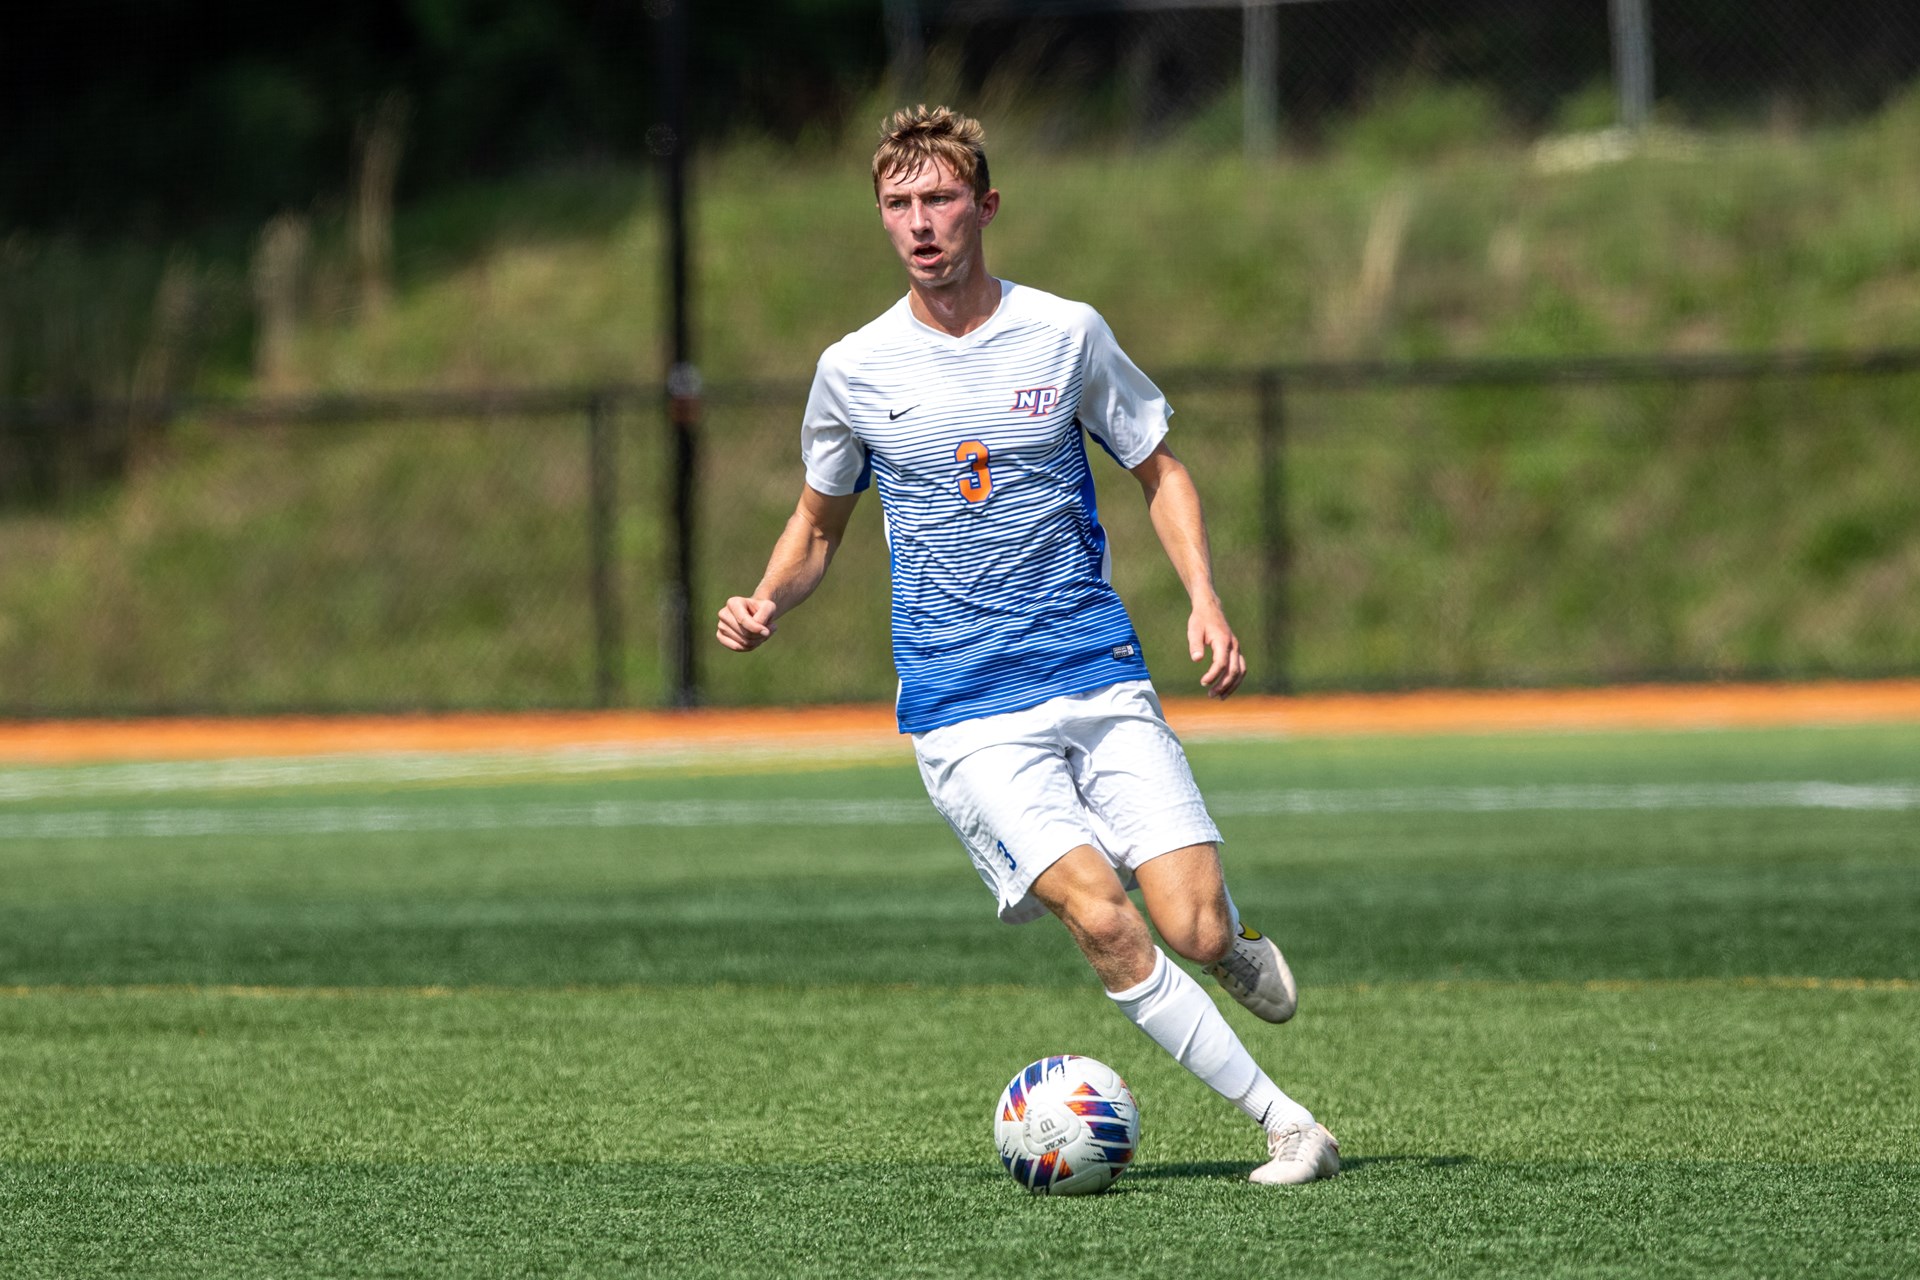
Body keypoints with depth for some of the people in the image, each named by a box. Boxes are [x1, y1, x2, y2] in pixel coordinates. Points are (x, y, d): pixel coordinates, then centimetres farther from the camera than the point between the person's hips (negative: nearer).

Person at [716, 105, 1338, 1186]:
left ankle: (1240, 953, 26)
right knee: (1101, 916, -21)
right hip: (964, 714, -1)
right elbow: (820, 526, 18)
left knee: (1196, 932, -13)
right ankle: (1286, 1125, -12)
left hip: (1101, 681, 1)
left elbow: (1160, 471, 13)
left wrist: (1204, 599, -3)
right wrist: (766, 603, -3)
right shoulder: (856, 370, 3)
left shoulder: (1065, 334, 2)